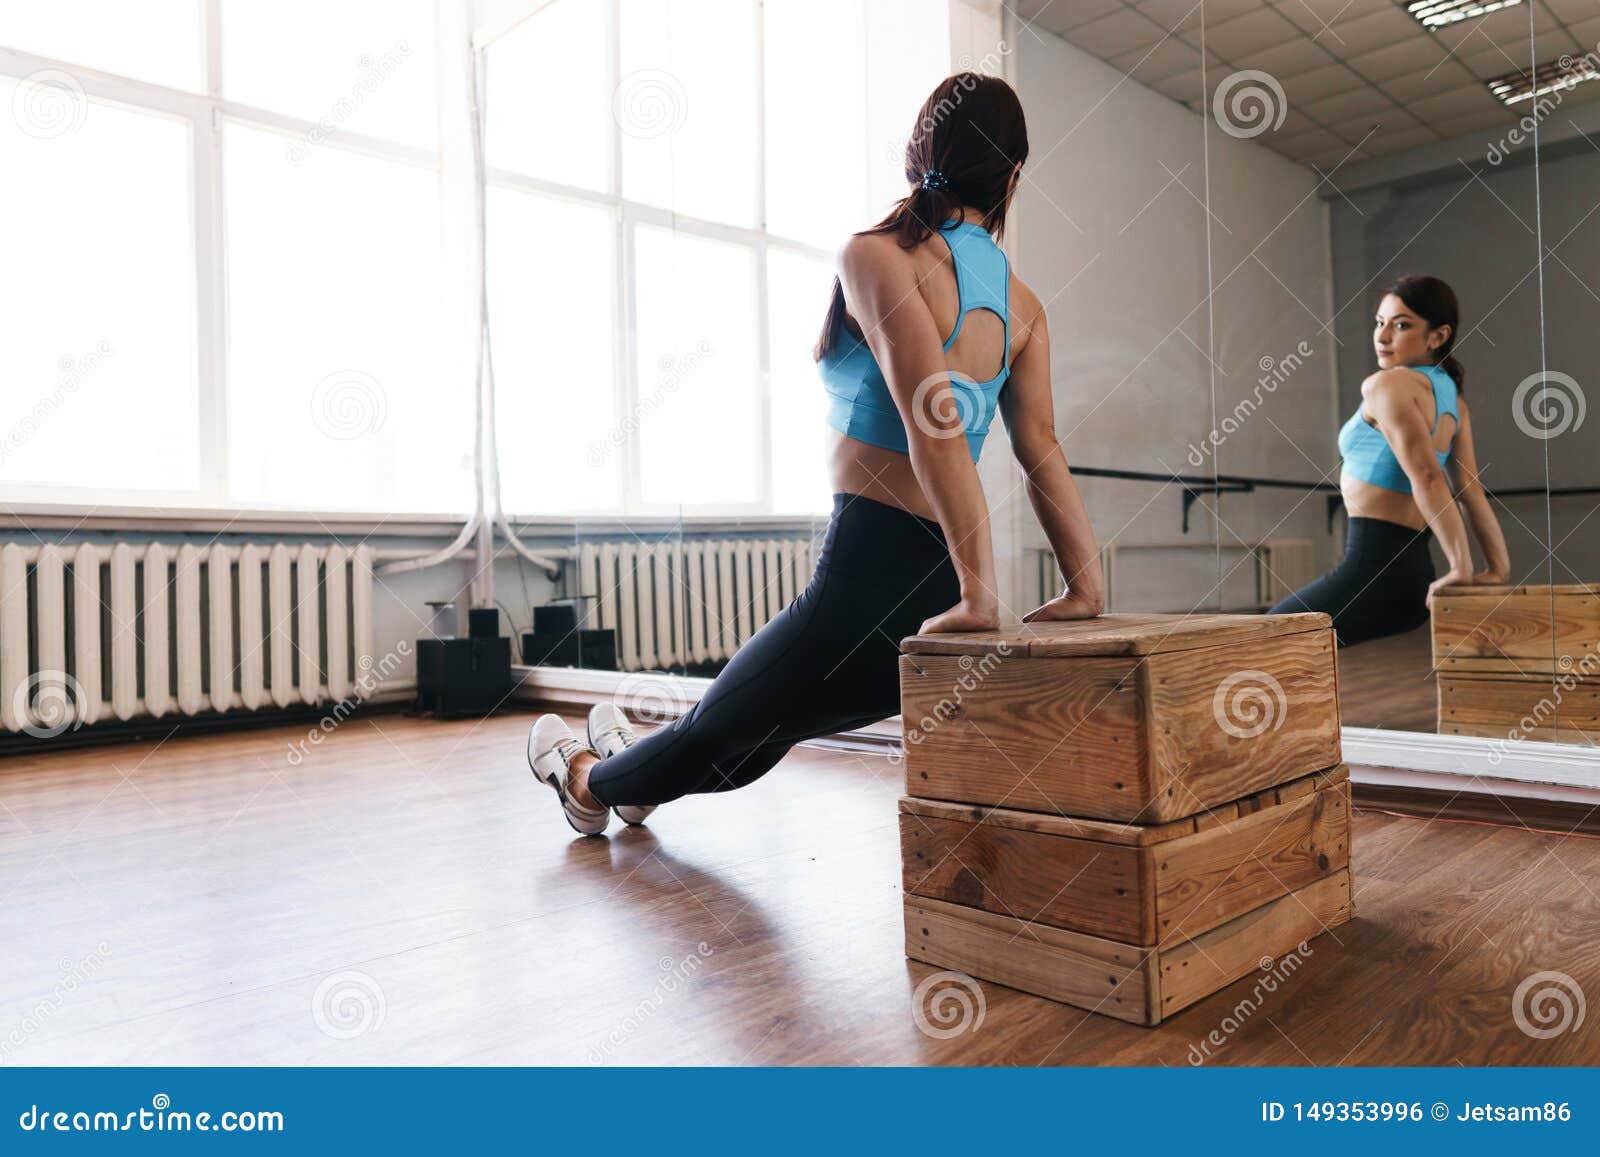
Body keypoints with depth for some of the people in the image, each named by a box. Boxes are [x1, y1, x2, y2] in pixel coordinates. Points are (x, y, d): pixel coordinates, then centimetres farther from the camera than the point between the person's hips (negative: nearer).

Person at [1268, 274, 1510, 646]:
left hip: (1373, 568, -9)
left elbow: (1426, 477, -20)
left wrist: (1461, 569, -20)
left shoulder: (1387, 384, -11)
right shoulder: (1455, 403, 15)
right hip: (1415, 572, 9)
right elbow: (1473, 493, 13)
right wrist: (1499, 569, 12)